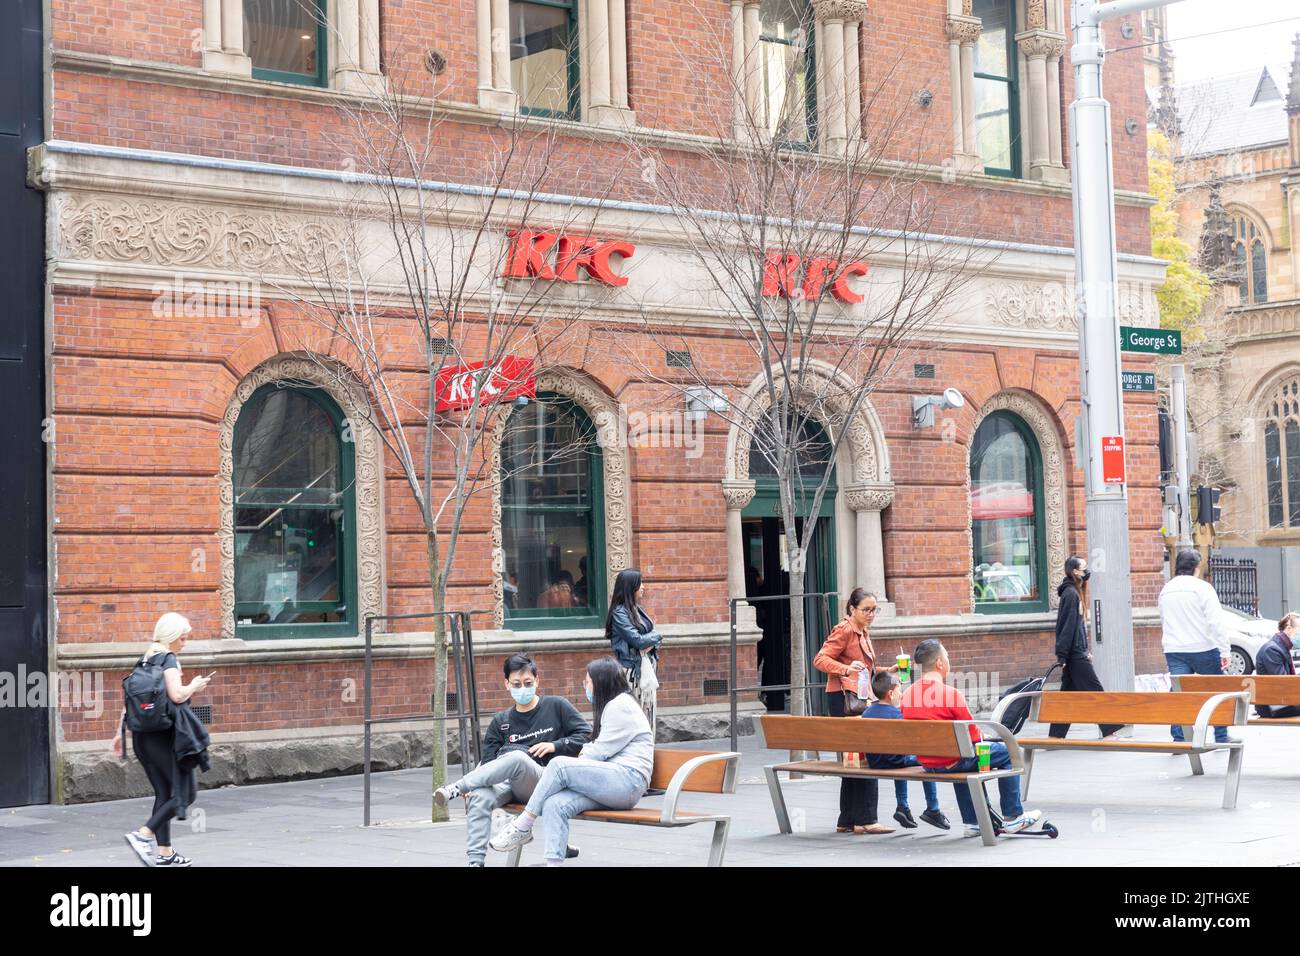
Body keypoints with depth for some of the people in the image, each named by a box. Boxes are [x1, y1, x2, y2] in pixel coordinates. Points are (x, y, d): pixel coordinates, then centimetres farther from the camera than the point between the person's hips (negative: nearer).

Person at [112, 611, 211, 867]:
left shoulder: (145, 660, 14)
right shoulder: (169, 659, -10)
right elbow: (176, 695, -25)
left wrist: (121, 732, 19)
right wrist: (194, 686, -5)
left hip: (141, 737, 8)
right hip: (162, 737, -8)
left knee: (163, 793, 12)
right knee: (181, 793, -2)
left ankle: (164, 853, 13)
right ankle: (142, 835, -15)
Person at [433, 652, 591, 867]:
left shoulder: (556, 706, 12)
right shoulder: (501, 721, 19)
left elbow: (587, 734, 7)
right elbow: (488, 760, 10)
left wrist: (555, 745, -6)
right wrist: (474, 785, -10)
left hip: (544, 782, -3)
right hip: (507, 784, 3)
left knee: (517, 757, -38)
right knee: (478, 798, -33)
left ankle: (456, 789, -29)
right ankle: (475, 861, -36)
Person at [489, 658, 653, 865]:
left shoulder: (621, 706, -4)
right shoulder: (611, 706, 28)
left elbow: (600, 752, -9)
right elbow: (598, 749, 24)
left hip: (628, 780, -9)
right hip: (612, 783, 9)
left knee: (559, 765, -23)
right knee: (555, 805, -17)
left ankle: (522, 827, -15)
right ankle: (553, 863, -29)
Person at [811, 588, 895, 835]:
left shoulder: (863, 633, 20)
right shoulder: (844, 631, -9)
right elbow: (820, 659, -17)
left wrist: (887, 671, 19)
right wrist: (846, 669, -31)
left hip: (857, 699, 10)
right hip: (843, 699, -10)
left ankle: (847, 821, 14)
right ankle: (865, 820, -14)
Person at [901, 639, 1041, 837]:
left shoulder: (907, 694, -2)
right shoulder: (950, 693, -21)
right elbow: (973, 735, -13)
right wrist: (982, 737, 11)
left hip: (925, 763, 7)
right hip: (952, 761, -7)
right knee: (1008, 753, 11)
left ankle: (973, 822, 37)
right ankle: (1013, 818, 18)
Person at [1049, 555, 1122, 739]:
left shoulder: (1077, 592, 16)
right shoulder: (1071, 594, -14)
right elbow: (1067, 625, -18)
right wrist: (1062, 654, -20)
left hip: (1078, 653, 10)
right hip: (1076, 654, -10)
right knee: (1095, 690, -5)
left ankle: (1055, 736, 10)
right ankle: (1110, 731, -1)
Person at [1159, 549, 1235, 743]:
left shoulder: (1165, 590, 11)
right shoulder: (1202, 587, -8)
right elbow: (1216, 622, -14)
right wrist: (1224, 650, -13)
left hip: (1174, 650, 4)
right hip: (1202, 648, -4)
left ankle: (1179, 739, -8)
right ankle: (1221, 737, 16)